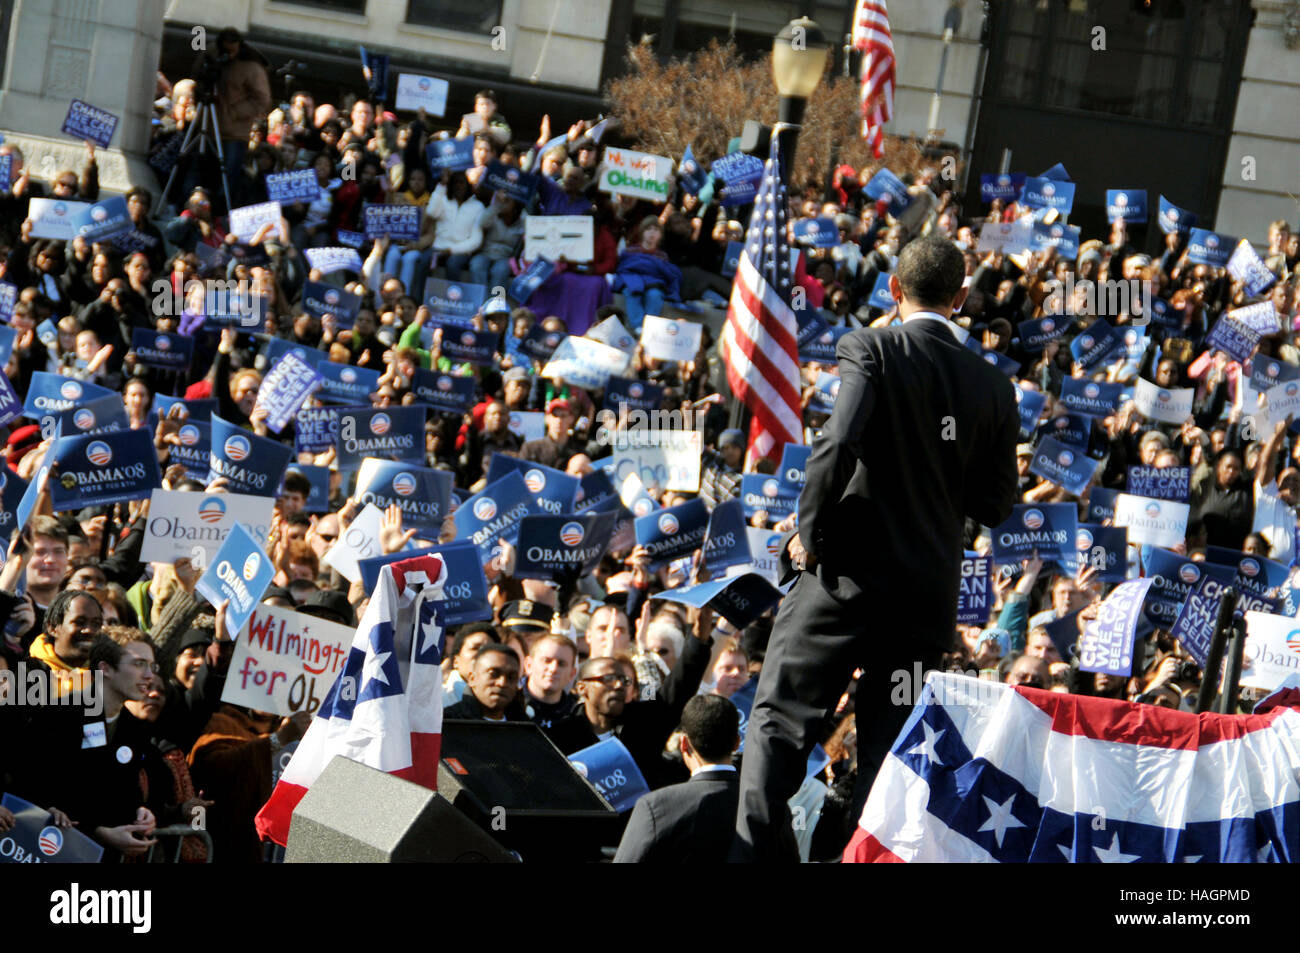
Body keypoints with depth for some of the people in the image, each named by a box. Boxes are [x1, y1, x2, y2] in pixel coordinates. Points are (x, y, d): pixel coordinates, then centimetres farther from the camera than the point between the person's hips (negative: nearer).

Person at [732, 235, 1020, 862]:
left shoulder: (871, 350, -7)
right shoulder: (993, 387, 5)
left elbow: (840, 441, -22)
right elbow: (996, 506, 8)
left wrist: (810, 532, -10)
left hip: (850, 573, -4)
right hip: (931, 591, 4)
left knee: (778, 720, 5)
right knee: (890, 749, 10)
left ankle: (759, 851, -4)